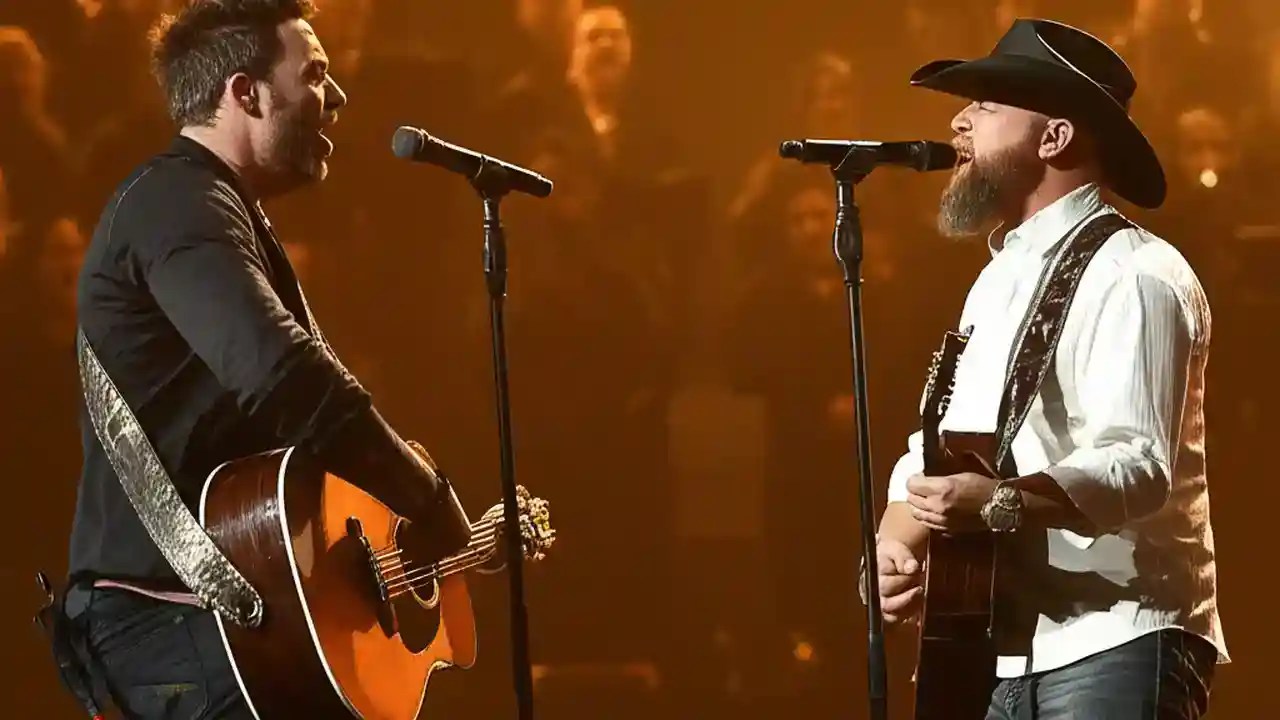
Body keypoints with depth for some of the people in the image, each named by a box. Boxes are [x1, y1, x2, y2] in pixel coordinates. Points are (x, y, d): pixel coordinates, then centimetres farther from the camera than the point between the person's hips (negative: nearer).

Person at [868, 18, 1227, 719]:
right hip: (1000, 655, 8)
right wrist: (895, 544, -1)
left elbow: (1136, 464, -22)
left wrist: (1001, 504, -36)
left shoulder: (1134, 276, -9)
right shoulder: (998, 280, 20)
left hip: (1111, 651, -8)